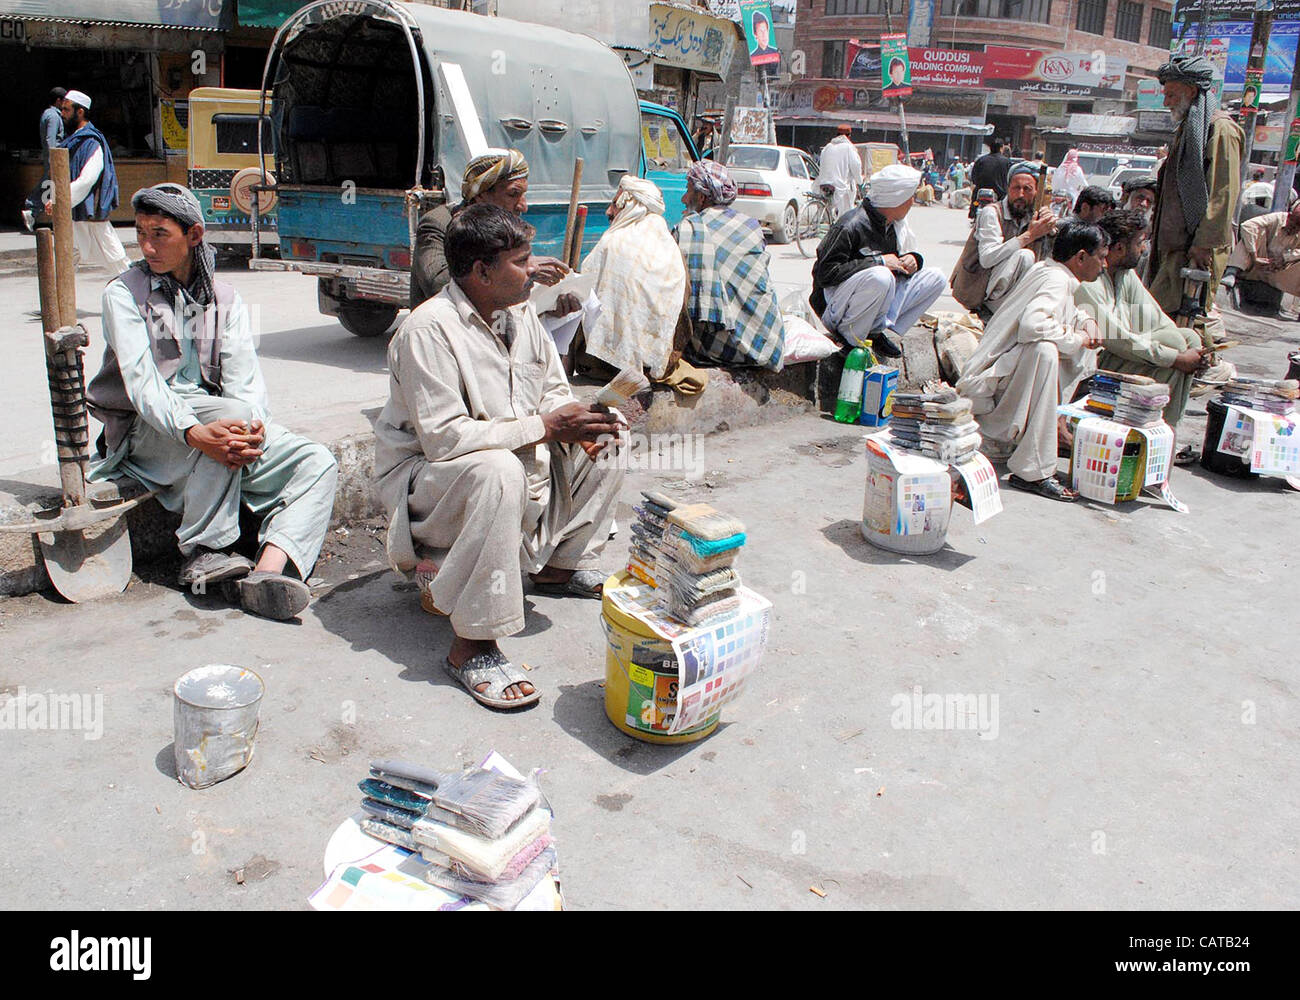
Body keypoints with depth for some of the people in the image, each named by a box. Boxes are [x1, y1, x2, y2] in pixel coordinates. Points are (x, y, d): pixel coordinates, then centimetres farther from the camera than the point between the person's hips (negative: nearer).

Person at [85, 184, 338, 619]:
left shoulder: (224, 298, 12)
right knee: (230, 409, -35)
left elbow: (243, 375, -3)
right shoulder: (124, 292, 0)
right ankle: (203, 554, -26)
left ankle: (267, 571, -41)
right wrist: (193, 433, -35)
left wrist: (254, 426, -26)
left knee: (316, 463, -18)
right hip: (147, 432, -4)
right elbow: (141, 383, -16)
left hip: (212, 423, 4)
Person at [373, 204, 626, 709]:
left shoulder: (520, 314, 3)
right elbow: (444, 437, -31)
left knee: (602, 441, 2)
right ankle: (470, 646, -33)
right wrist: (544, 426, -29)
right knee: (498, 471, -40)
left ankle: (562, 565, 16)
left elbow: (554, 392, 12)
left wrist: (575, 426, -13)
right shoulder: (428, 330, -24)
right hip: (422, 475, -8)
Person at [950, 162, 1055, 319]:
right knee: (1024, 255, -24)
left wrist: (1050, 231, -12)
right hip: (972, 289, -7)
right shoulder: (991, 213, -12)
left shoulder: (1032, 217, 7)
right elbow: (987, 258, -27)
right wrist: (1028, 236, -26)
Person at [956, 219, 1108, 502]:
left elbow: (1066, 314, 34)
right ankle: (1032, 471, -37)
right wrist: (1075, 339, -18)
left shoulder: (1051, 272, 13)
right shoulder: (1057, 281, -15)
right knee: (1044, 350, -35)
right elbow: (1032, 324, -35)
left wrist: (1086, 322, 11)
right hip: (989, 383, -10)